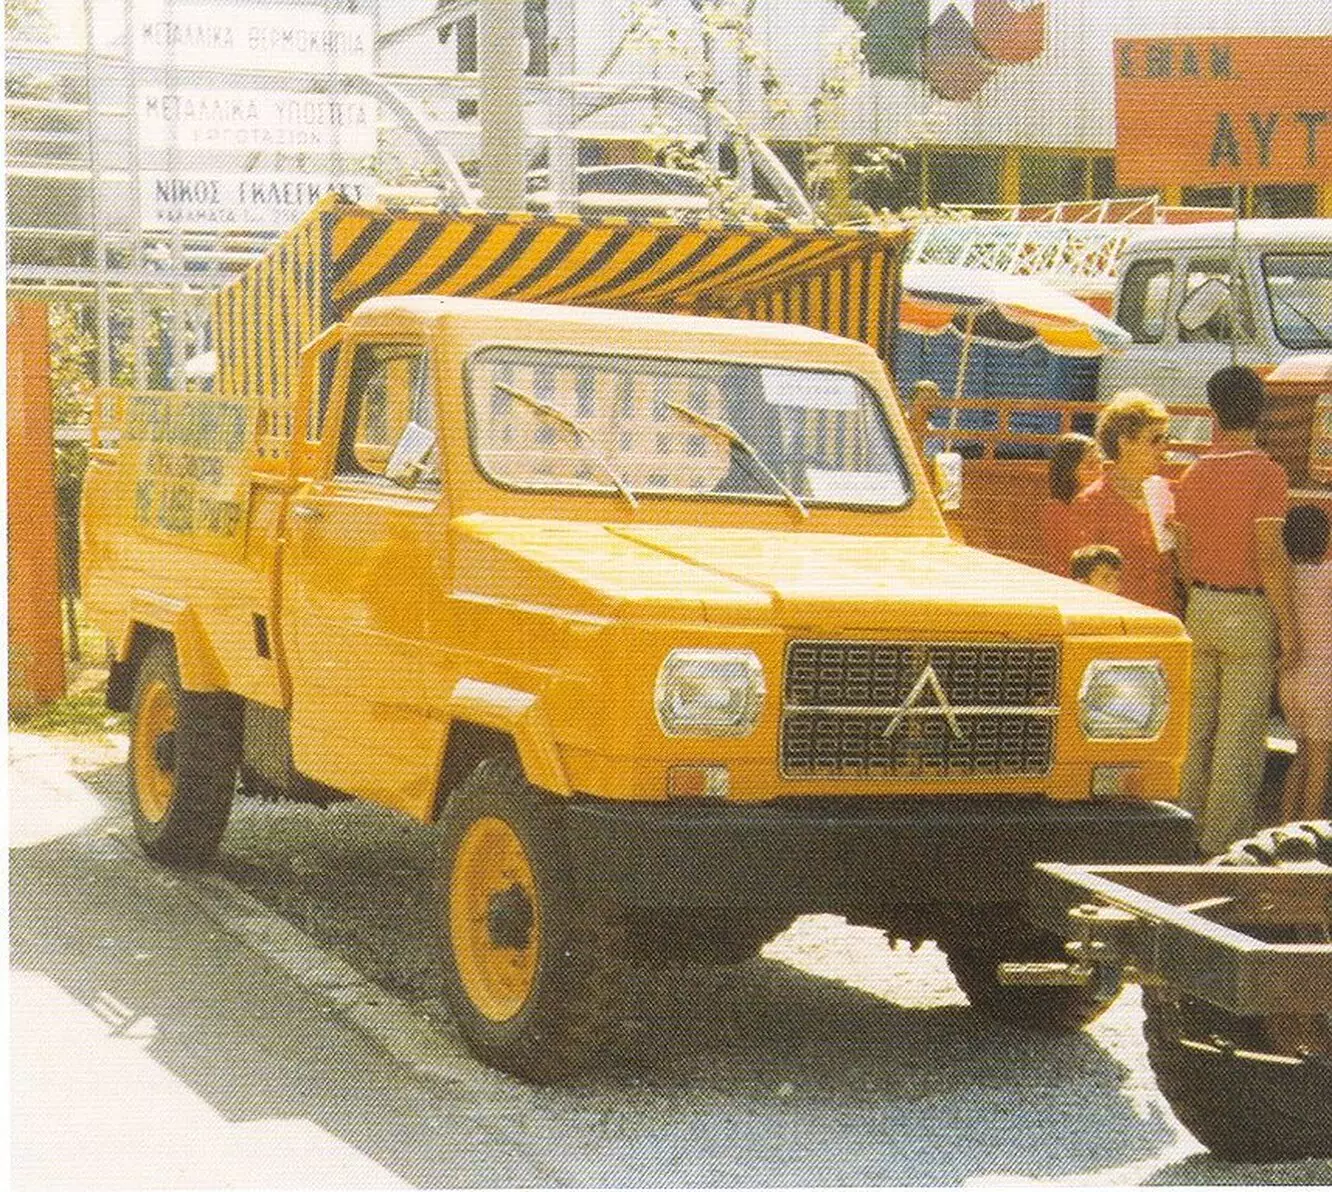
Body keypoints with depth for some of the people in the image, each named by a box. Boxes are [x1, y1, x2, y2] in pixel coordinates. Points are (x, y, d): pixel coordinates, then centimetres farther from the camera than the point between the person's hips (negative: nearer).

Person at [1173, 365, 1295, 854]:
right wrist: (1287, 624, -10)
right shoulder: (1265, 473, -12)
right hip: (1249, 613, -5)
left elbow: (1184, 554, 9)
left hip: (1201, 610, 5)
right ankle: (1224, 838, 2)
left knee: (1195, 727, 14)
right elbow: (1269, 555, -17)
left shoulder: (1193, 475, 4)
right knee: (1240, 734, 0)